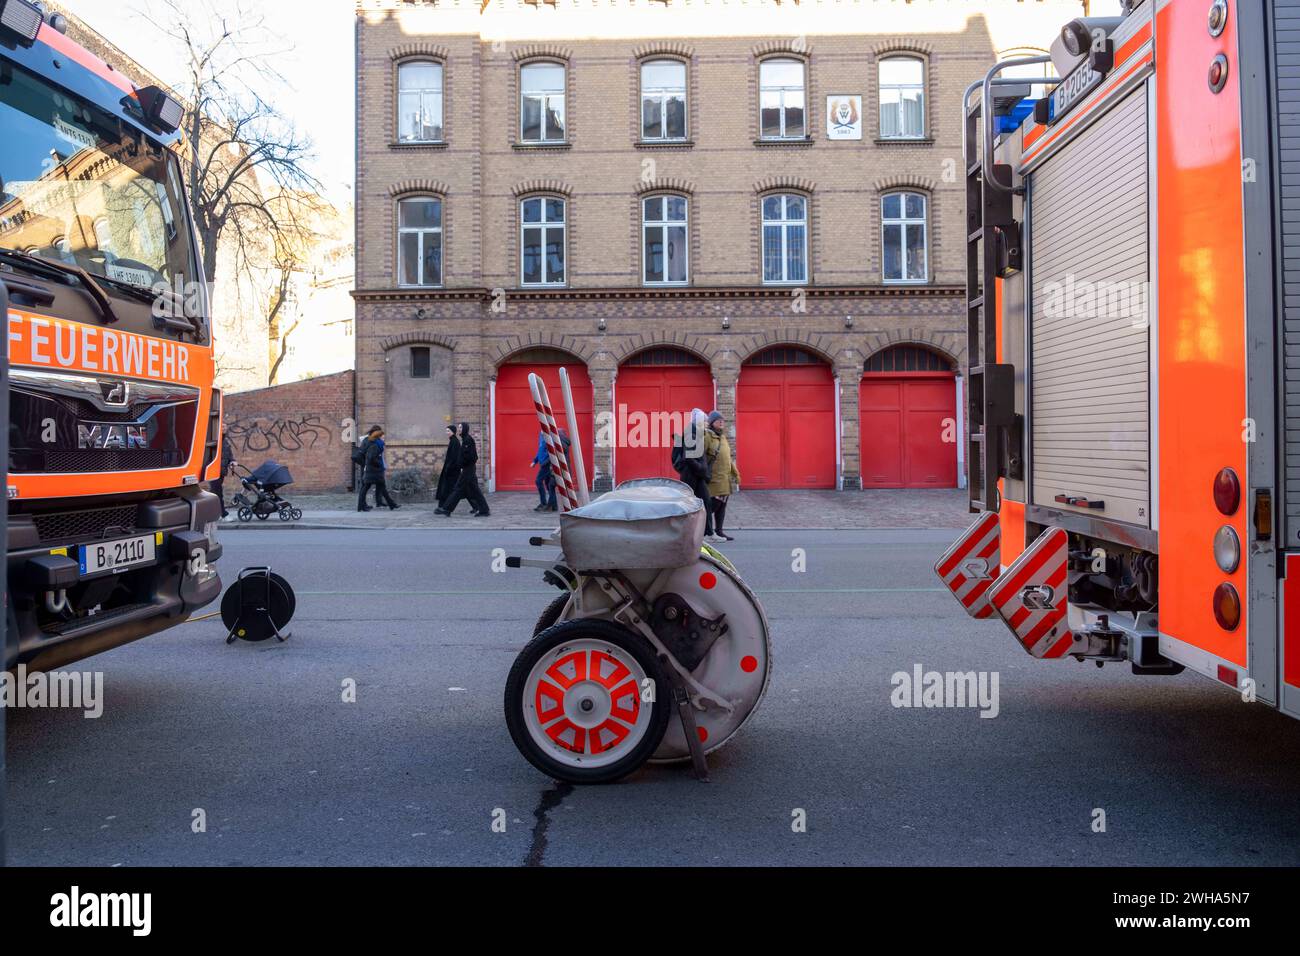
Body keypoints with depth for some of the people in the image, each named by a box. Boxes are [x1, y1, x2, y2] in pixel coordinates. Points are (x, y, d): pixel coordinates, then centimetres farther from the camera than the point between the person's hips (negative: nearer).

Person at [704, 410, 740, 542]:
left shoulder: (723, 437, 19)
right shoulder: (707, 436, -9)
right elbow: (701, 456, -18)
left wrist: (736, 474, 24)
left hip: (726, 478, 9)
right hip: (715, 478, -9)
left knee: (722, 505, 9)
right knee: (715, 503, -12)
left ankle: (718, 531, 14)